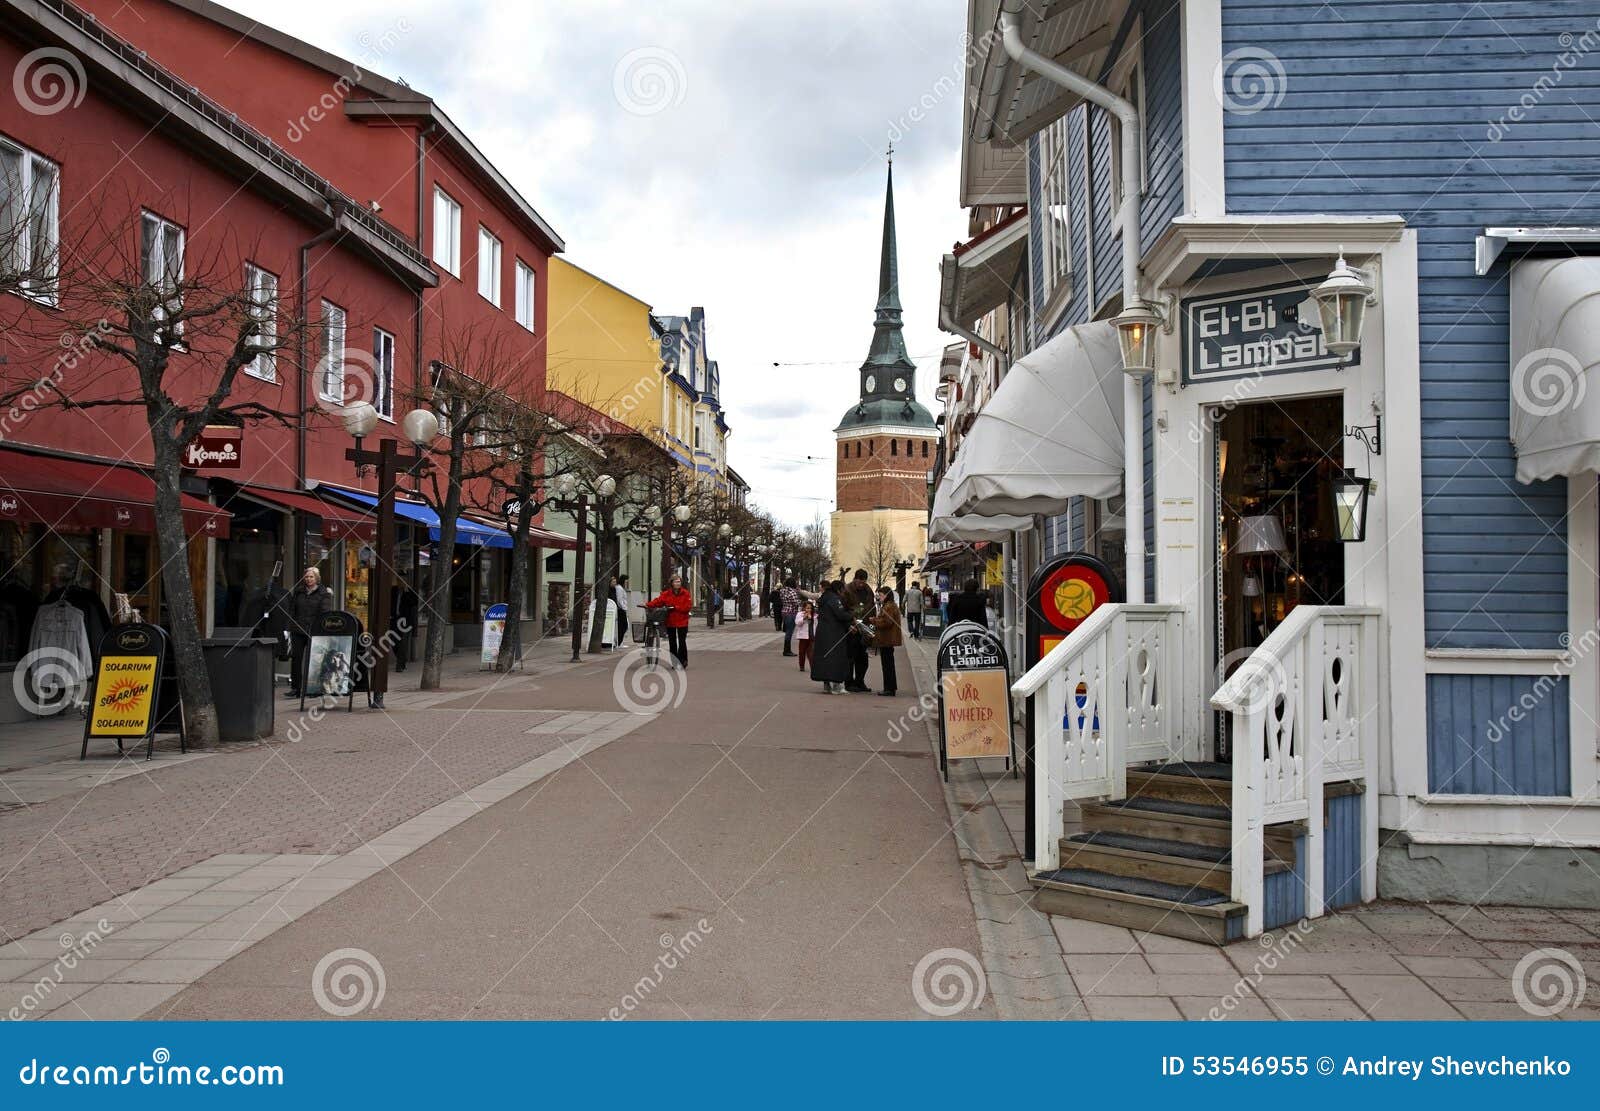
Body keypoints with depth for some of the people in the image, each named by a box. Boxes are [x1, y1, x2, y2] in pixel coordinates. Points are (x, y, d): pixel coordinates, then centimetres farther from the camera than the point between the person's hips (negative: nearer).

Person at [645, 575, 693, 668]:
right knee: (672, 642, 8)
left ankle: (682, 661, 6)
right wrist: (648, 605, -28)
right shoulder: (666, 594, 2)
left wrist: (675, 607, -18)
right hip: (670, 622, 3)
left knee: (682, 642, -6)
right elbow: (658, 601, -11)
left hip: (682, 622, -3)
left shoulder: (686, 594, -3)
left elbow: (688, 607, -10)